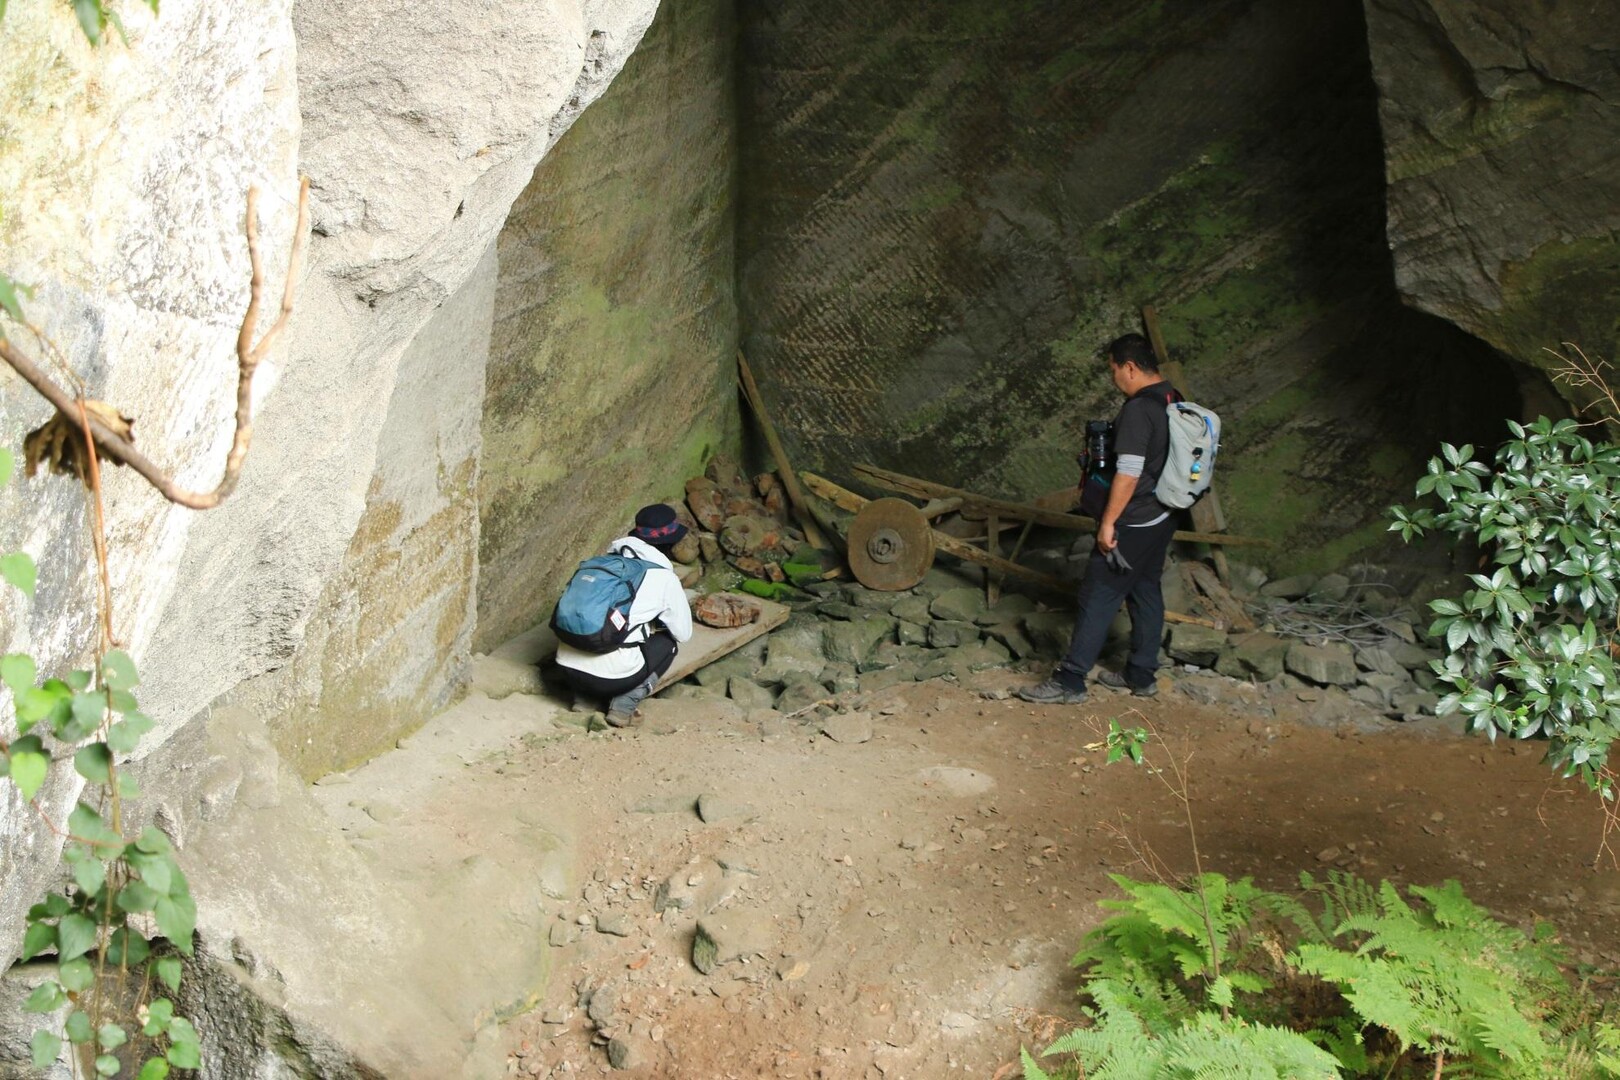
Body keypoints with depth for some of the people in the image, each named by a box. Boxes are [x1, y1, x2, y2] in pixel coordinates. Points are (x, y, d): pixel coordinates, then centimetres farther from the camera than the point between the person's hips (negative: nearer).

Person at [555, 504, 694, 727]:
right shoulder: (664, 578, 2)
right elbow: (684, 633, 13)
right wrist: (659, 621, 34)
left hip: (566, 667, 6)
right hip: (609, 677, -6)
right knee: (667, 643, 21)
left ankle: (584, 696, 15)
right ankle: (624, 704, 3)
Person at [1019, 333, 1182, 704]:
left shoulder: (1138, 409, -22)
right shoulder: (1173, 401, 8)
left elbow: (1129, 473, -25)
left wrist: (1108, 522, -20)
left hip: (1133, 524, -9)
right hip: (1162, 518, 9)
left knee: (1098, 597, -5)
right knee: (1146, 592, 16)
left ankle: (1070, 681, -2)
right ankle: (1141, 675, 24)